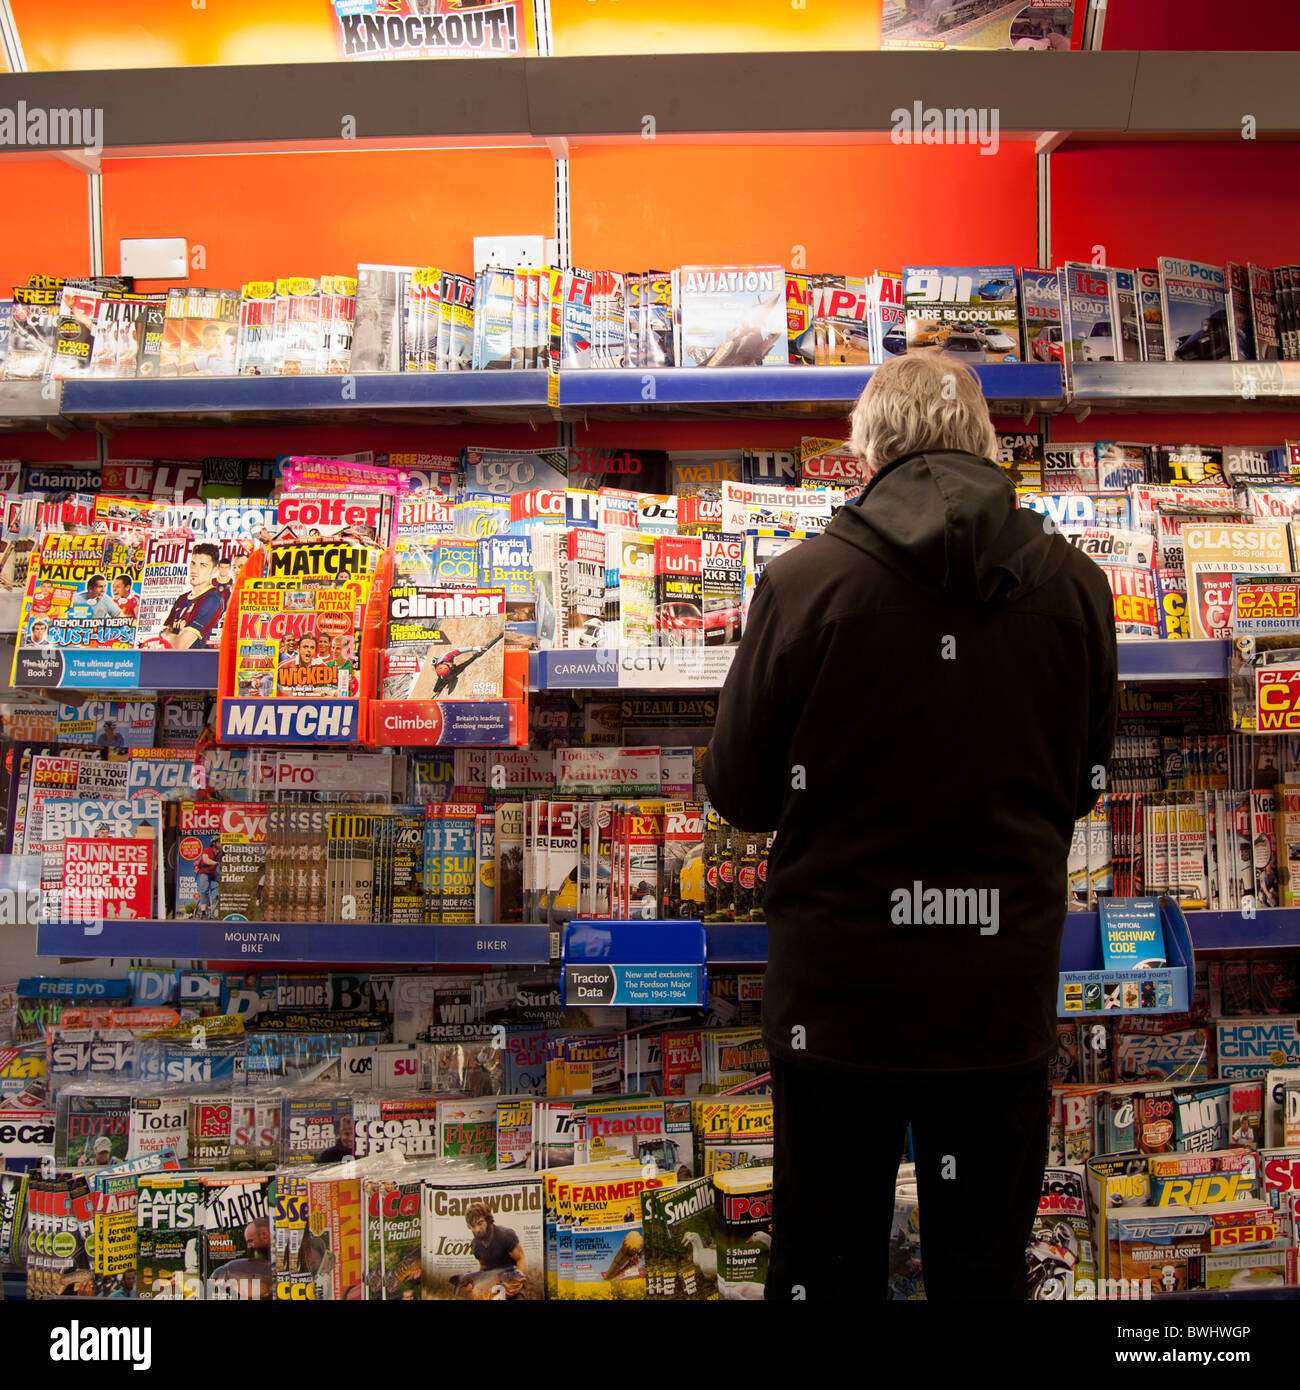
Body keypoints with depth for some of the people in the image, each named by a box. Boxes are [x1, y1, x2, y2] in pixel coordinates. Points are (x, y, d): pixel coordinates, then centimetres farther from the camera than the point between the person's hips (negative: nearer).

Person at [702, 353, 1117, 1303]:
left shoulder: (801, 582, -13)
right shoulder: (1075, 586, -4)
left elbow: (738, 792, -5)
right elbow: (1085, 784, 7)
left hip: (839, 989, -2)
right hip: (1005, 999, 3)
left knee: (825, 1270, 17)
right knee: (984, 1271, 20)